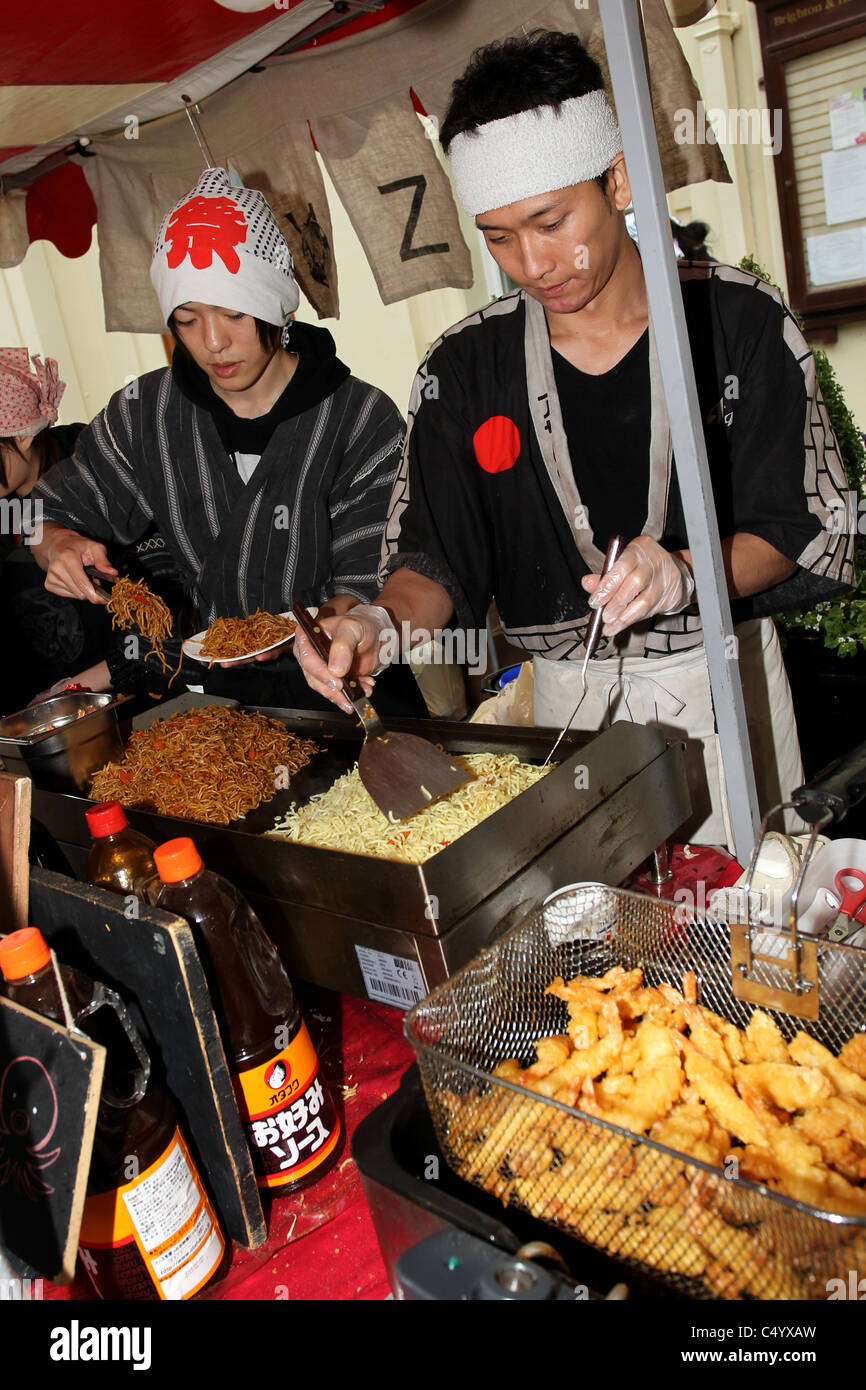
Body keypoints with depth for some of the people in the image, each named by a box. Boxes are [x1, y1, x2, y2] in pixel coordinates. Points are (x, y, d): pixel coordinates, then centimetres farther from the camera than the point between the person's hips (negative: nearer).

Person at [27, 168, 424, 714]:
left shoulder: (365, 421, -9)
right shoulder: (144, 412, 1)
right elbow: (48, 513, 12)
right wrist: (62, 546, -13)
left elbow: (366, 586, -9)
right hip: (195, 665, 3)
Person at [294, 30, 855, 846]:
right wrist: (385, 622, -24)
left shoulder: (738, 319, -6)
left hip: (719, 681, 0)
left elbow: (800, 525, -7)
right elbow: (434, 557, -2)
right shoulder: (463, 371, -2)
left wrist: (683, 576, -27)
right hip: (568, 698, 1)